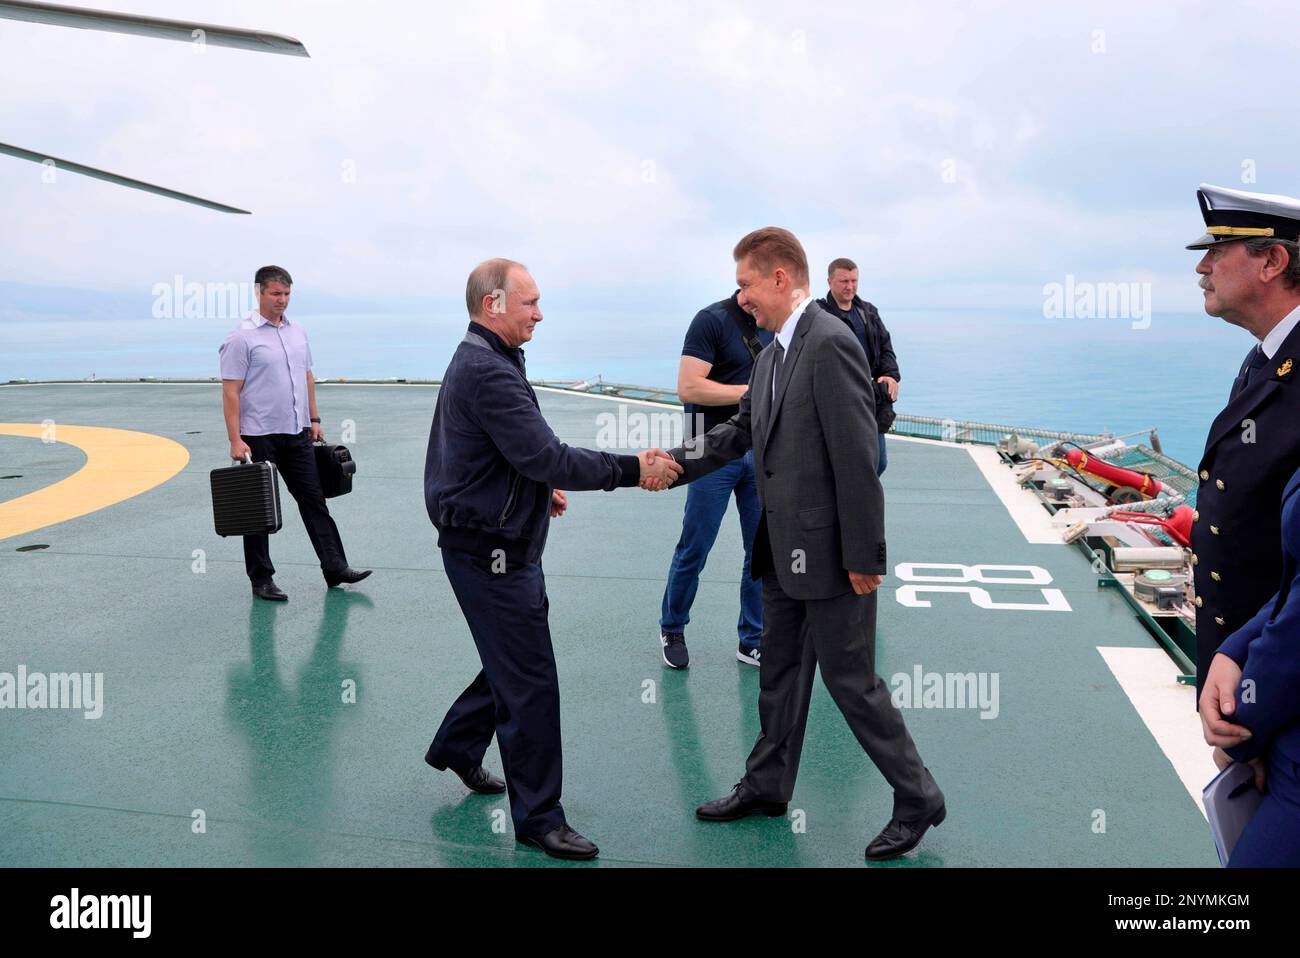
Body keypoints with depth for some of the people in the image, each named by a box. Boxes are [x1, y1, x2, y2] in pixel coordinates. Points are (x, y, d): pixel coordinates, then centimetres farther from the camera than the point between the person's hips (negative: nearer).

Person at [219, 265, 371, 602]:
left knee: (314, 500, 8)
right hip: (259, 437, -6)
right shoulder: (242, 336, -11)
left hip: (297, 434, 6)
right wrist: (235, 440, -19)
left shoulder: (297, 331, 10)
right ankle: (261, 580, 14)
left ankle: (335, 568, 13)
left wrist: (314, 419, 14)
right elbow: (230, 391, -14)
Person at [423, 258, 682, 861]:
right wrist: (634, 469, -24)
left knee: (513, 660, 23)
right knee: (530, 682, -3)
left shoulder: (478, 361, 13)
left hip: (500, 545, 11)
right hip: (492, 551, -11)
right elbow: (546, 455, -28)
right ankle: (538, 820, 10)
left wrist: (540, 485, 14)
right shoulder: (489, 372, -22)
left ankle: (456, 747, 41)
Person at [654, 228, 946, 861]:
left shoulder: (830, 343, -20)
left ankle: (917, 799, 21)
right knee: (780, 671, 19)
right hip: (785, 548, 9)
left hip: (830, 550, -9)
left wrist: (863, 556, -20)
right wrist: (677, 462, 5)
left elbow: (857, 457, -22)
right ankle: (767, 786, 36)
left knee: (849, 676, 3)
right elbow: (743, 429, 17)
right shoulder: (773, 353, 10)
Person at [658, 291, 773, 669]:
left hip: (759, 452, 6)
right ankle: (672, 630, 24)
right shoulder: (712, 320, -11)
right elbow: (688, 388, -19)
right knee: (694, 551, 4)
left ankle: (753, 640, 20)